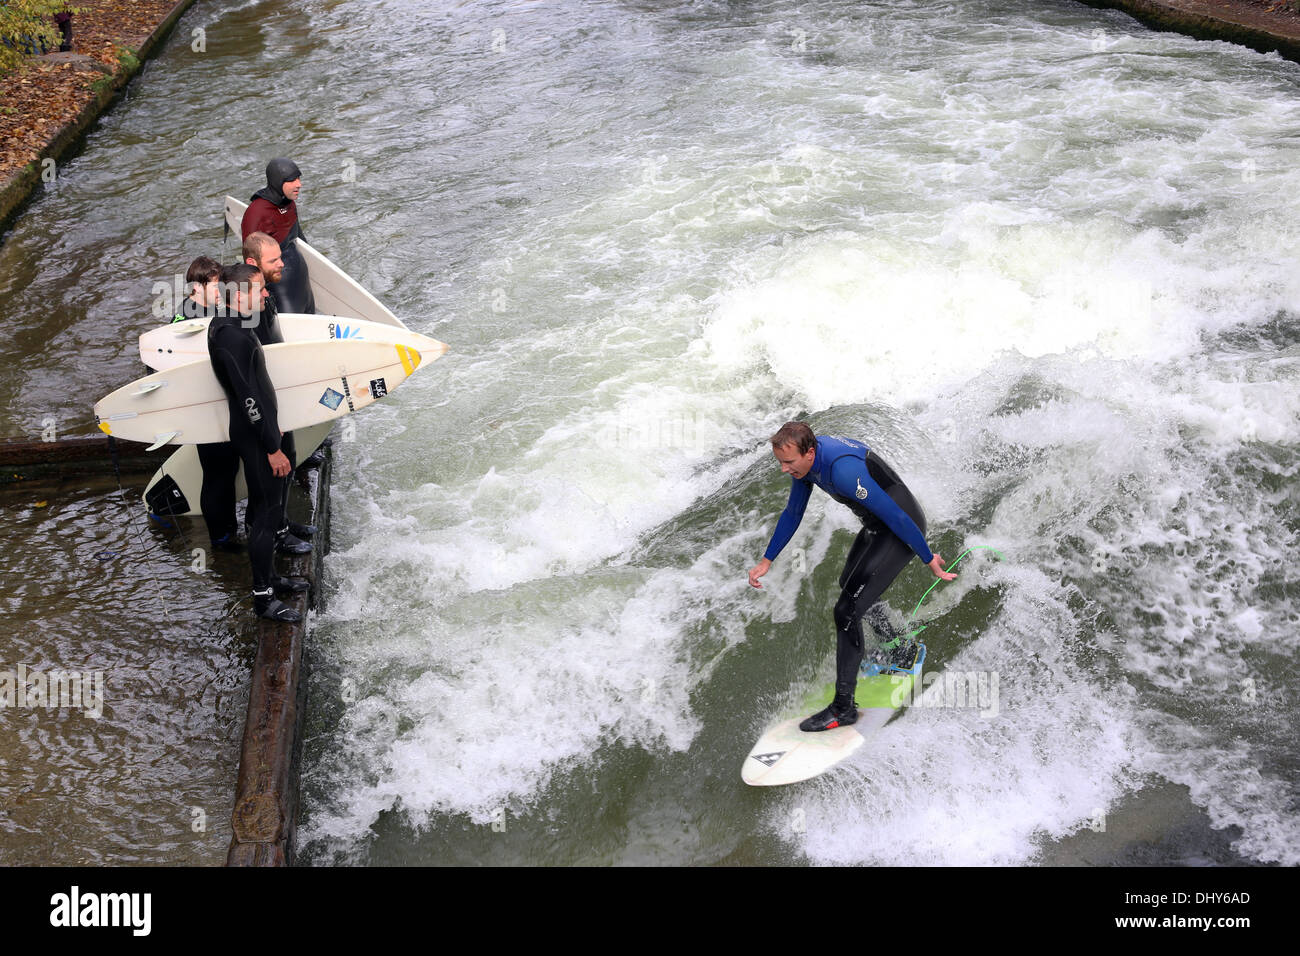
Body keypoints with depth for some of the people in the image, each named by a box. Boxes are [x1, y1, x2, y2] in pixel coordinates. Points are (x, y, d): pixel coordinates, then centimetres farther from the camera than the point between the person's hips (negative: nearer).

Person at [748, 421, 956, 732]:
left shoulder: (843, 470, -35)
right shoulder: (806, 460, -5)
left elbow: (895, 517, -28)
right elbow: (792, 513, 9)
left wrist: (929, 560, -18)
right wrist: (766, 561, 11)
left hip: (903, 529, -10)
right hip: (877, 526, 10)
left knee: (847, 609, -14)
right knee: (850, 584, 30)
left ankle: (843, 708, -5)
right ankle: (900, 652, 49)